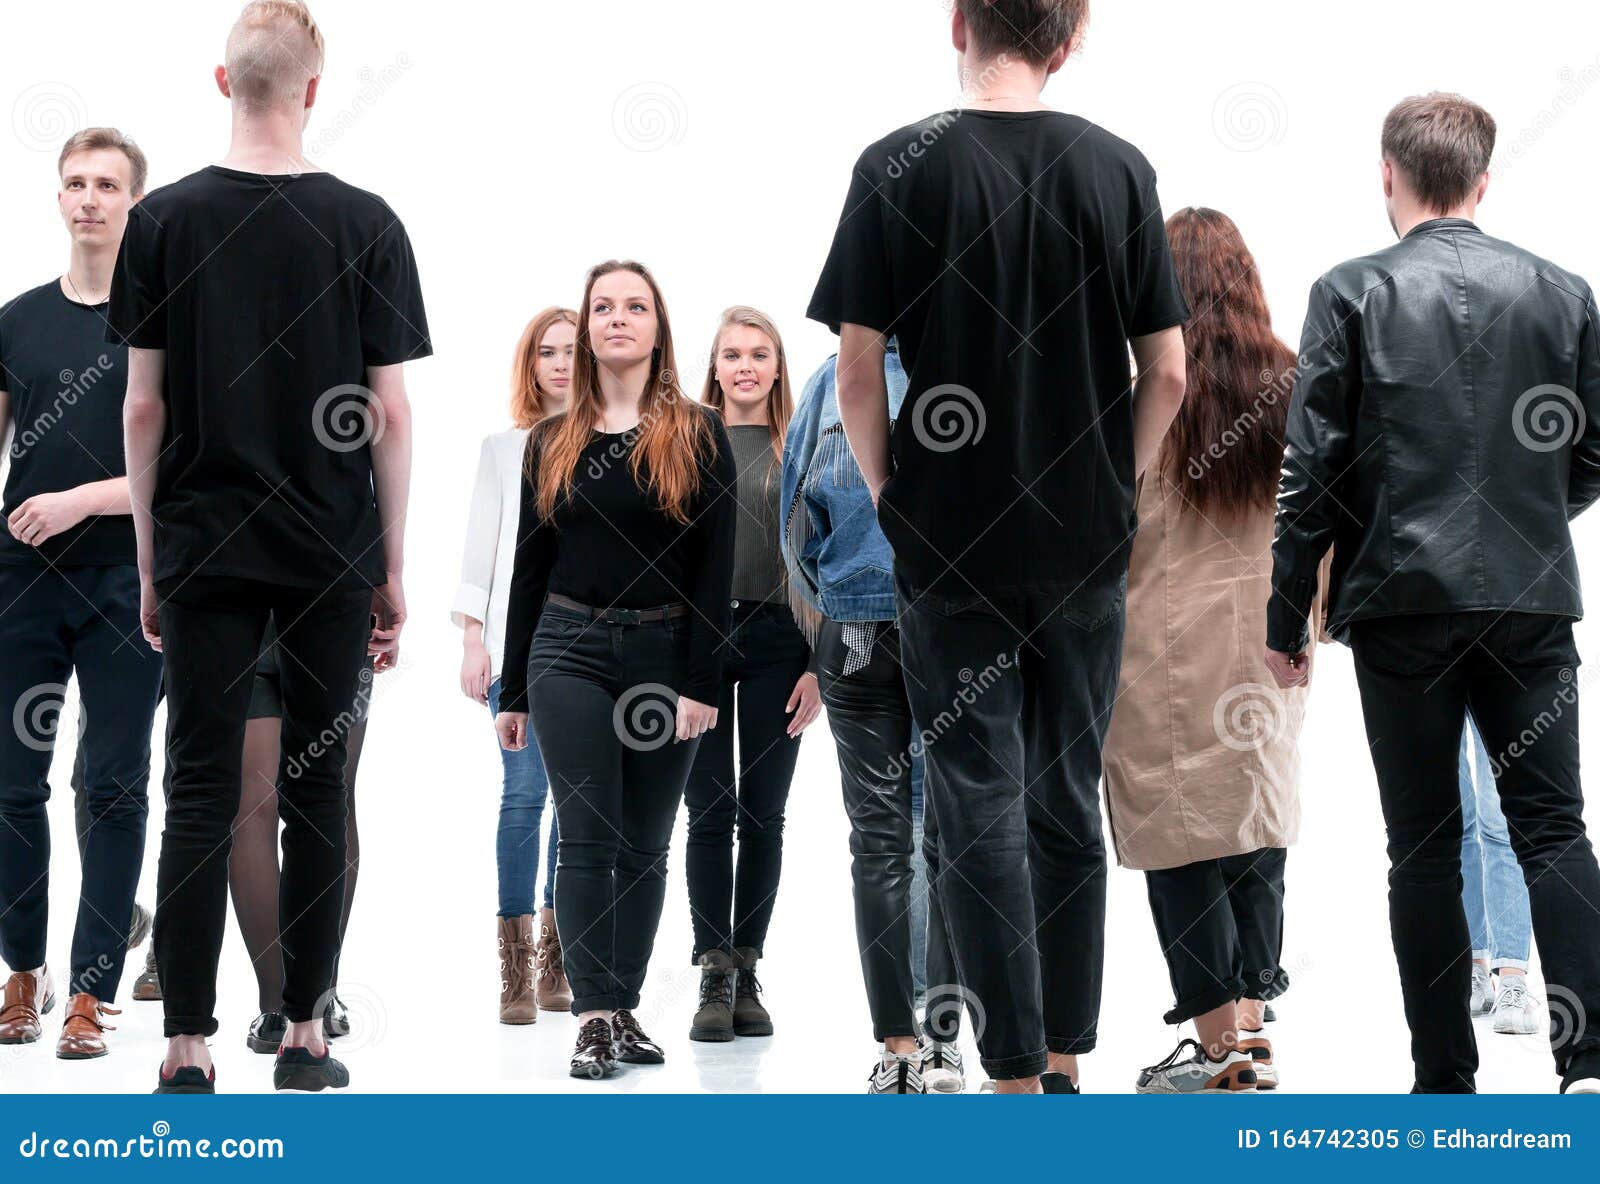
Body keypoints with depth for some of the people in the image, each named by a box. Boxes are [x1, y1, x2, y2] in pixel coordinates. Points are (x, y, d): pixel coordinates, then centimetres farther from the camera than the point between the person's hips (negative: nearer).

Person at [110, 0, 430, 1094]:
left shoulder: (164, 220, -1)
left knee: (200, 795, 3)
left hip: (203, 550, 0)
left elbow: (144, 408, 0)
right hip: (333, 553, 0)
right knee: (318, 791, 9)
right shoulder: (367, 224, -3)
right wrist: (392, 569, 5)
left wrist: (150, 562, 8)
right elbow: (390, 413, -3)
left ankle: (189, 1048, 1)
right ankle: (306, 1034, 14)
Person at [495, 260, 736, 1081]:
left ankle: (624, 1008, 14)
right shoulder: (551, 443, 8)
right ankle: (594, 1018, -7)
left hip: (666, 657, -1)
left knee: (645, 847, 6)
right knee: (587, 838, -6)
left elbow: (715, 570, -3)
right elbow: (528, 570, 10)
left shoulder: (699, 436, 1)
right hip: (570, 651, 1)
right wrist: (512, 692, 9)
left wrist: (701, 683, -11)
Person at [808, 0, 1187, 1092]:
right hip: (1087, 550, 3)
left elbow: (858, 368, -9)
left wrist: (891, 498, 5)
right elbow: (1168, 371, -1)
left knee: (982, 810, 3)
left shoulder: (900, 168, -8)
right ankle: (1067, 1059, 20)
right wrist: (1115, 490, 11)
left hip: (950, 543, -2)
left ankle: (1019, 1078, 3)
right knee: (1071, 805, 14)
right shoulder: (1120, 170, -2)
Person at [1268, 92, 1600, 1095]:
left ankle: (1446, 1081, 8)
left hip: (1402, 598, -1)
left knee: (1425, 845, 5)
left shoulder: (1353, 294, -3)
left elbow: (1310, 472, -5)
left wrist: (1286, 622, 3)